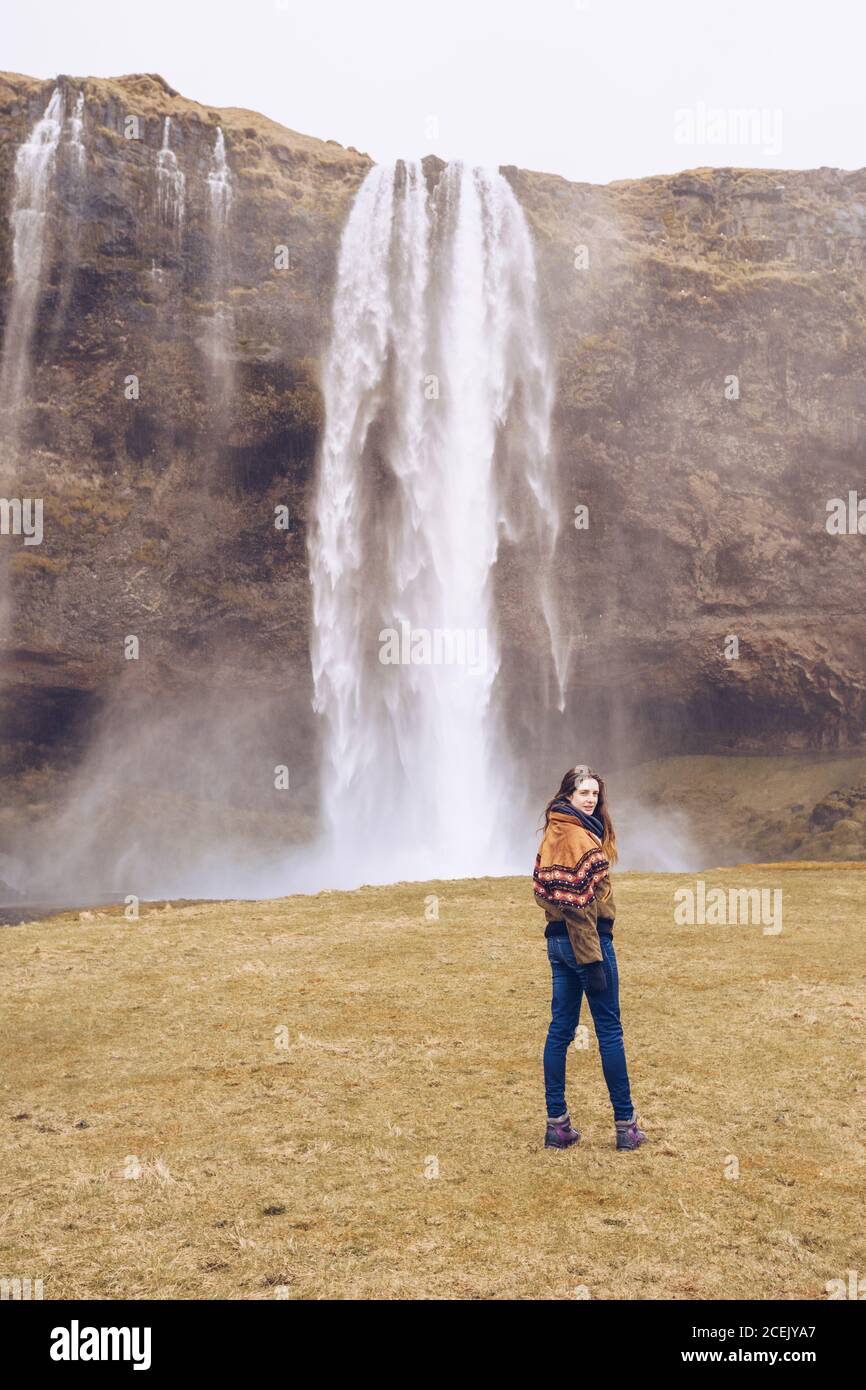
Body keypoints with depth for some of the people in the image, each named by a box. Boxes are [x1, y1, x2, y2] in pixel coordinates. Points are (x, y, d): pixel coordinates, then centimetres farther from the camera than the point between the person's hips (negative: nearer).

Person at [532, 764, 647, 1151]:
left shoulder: (553, 834, 13)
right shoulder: (579, 836, -15)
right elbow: (577, 902, -20)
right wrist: (592, 959, -20)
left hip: (558, 940, 9)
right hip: (585, 938, -9)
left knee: (560, 1028, 9)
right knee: (609, 1030, 1)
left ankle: (557, 1124, 13)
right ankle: (625, 1125, 8)